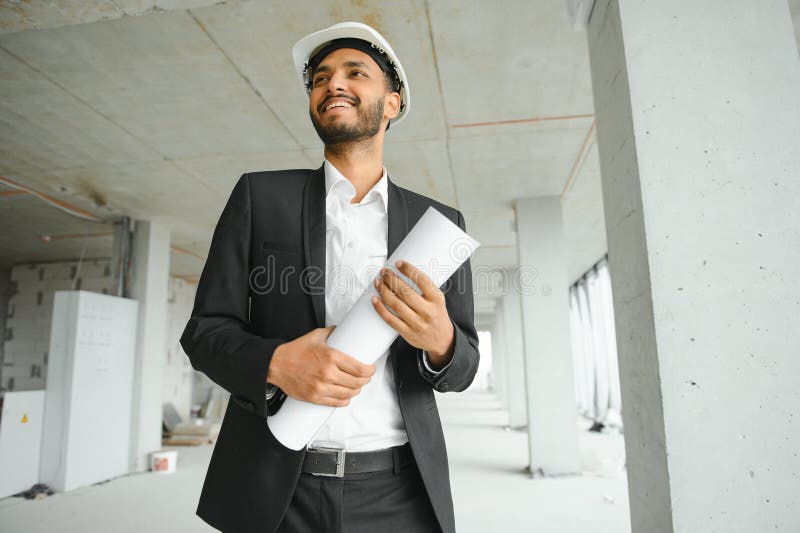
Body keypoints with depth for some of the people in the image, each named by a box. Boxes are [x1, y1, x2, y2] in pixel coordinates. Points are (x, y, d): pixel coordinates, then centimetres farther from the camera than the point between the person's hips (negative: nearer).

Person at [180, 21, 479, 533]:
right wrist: (275, 362, -21)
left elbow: (462, 366, 4)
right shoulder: (259, 195, 1)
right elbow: (205, 331, 0)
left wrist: (440, 341, -19)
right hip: (274, 492, 0)